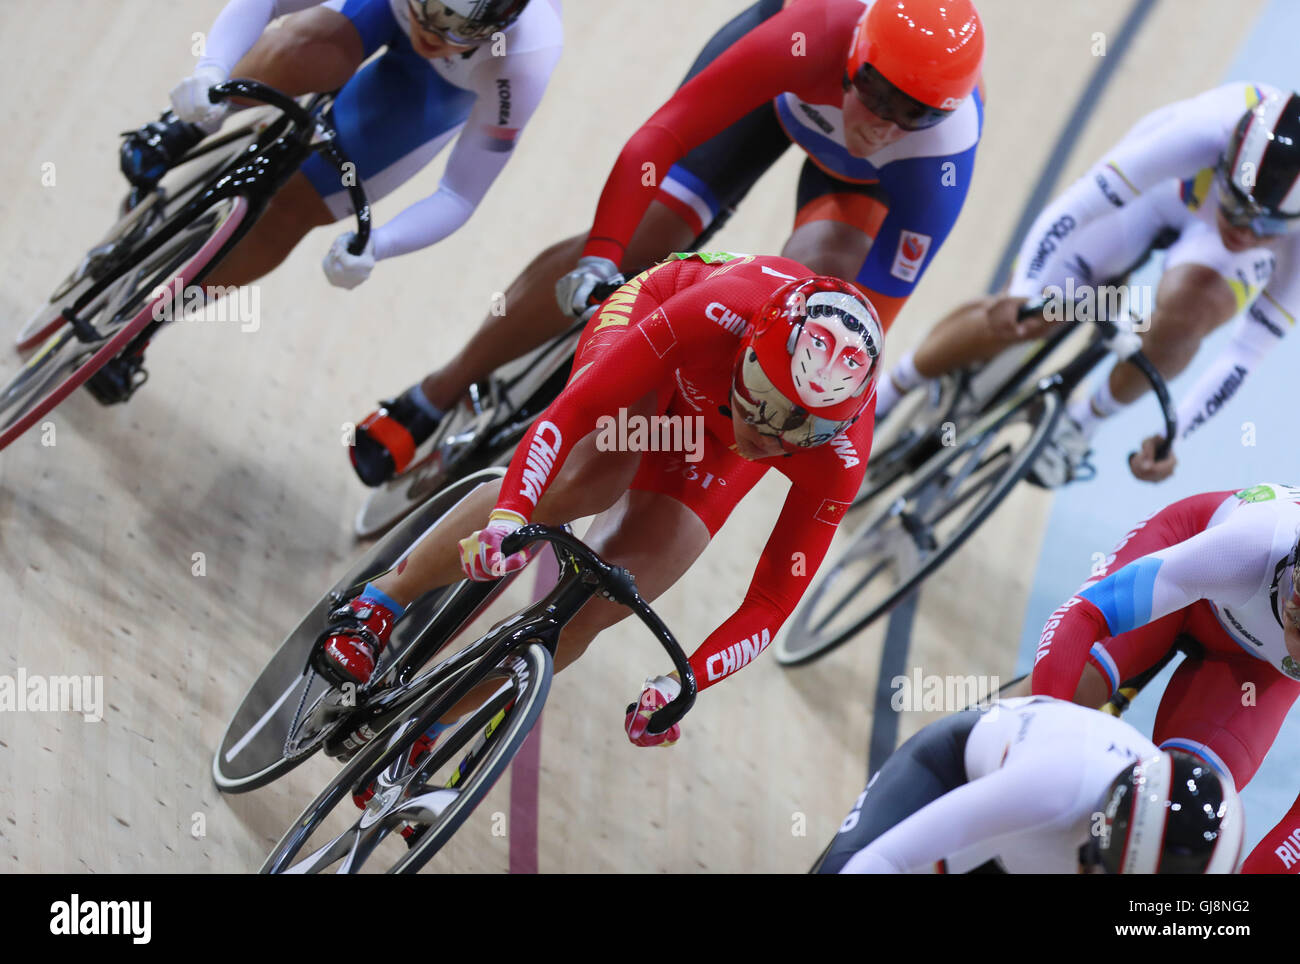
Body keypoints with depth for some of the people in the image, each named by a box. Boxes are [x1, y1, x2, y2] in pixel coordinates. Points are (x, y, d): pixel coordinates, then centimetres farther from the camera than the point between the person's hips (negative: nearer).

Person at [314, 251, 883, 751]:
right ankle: (383, 599, -18)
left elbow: (772, 603, -29)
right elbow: (573, 410, -42)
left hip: (713, 442, 2)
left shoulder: (839, 455, -36)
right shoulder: (718, 313, -44)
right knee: (587, 480, -36)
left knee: (589, 610, -15)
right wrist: (507, 518, -56)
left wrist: (679, 685, -43)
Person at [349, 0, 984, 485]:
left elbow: (873, 313, -33)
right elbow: (663, 133, -42)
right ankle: (429, 402, 0)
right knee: (642, 233, -14)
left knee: (824, 279, -26)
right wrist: (600, 257, -51)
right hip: (783, 84, 0)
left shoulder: (943, 157, -41)